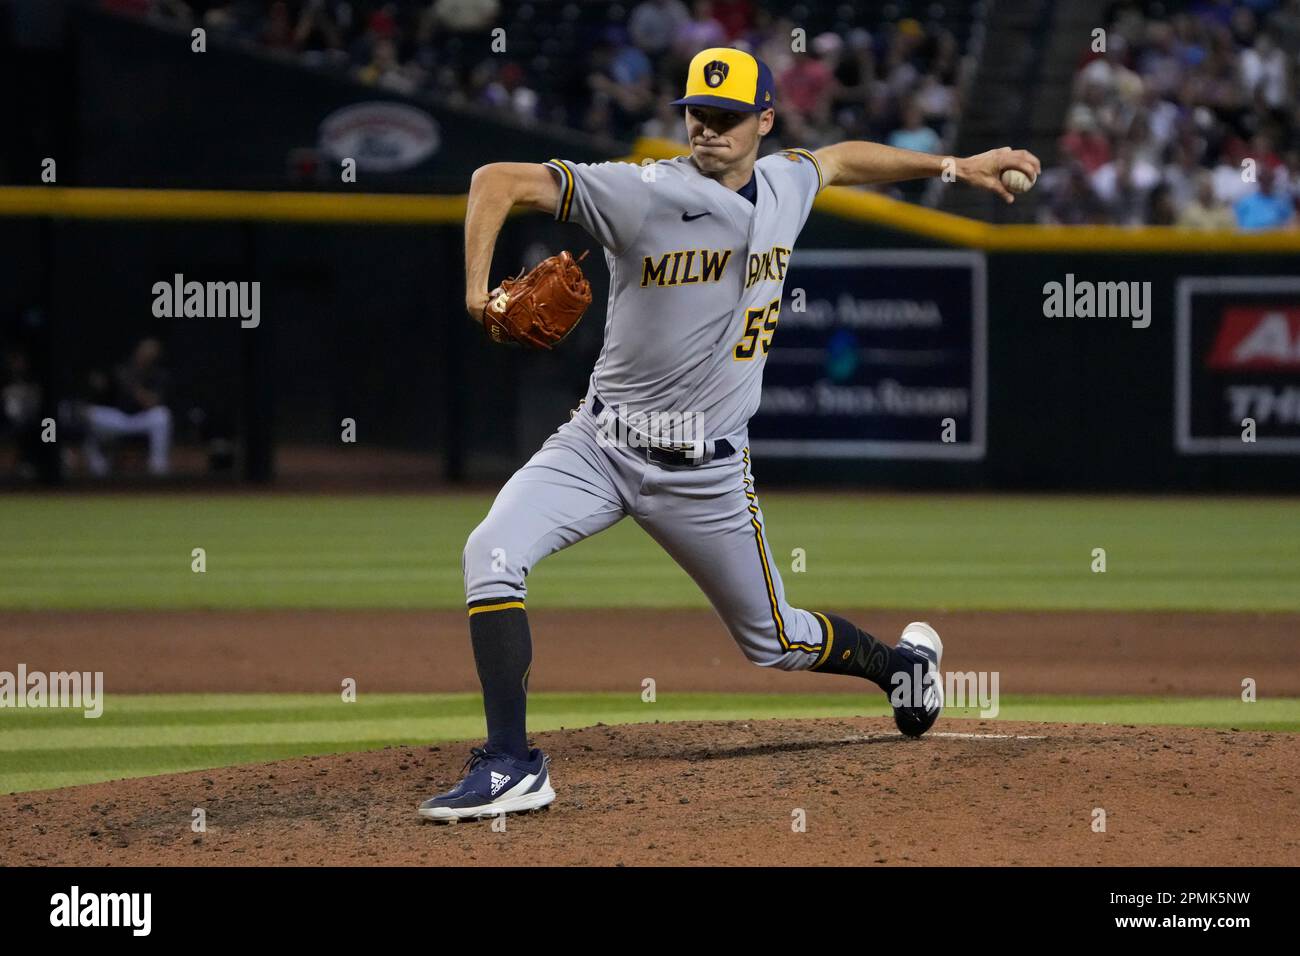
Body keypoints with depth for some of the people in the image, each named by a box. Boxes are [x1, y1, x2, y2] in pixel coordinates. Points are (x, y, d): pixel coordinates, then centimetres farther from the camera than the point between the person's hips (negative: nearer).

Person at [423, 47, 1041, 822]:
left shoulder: (786, 187, 1)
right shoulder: (643, 194, -15)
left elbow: (841, 160, 25)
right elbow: (501, 179, -20)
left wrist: (954, 166, 28)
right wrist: (478, 287, -32)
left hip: (708, 472, 2)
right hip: (602, 445, -2)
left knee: (772, 641, 14)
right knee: (491, 554, -26)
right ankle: (511, 766, -24)